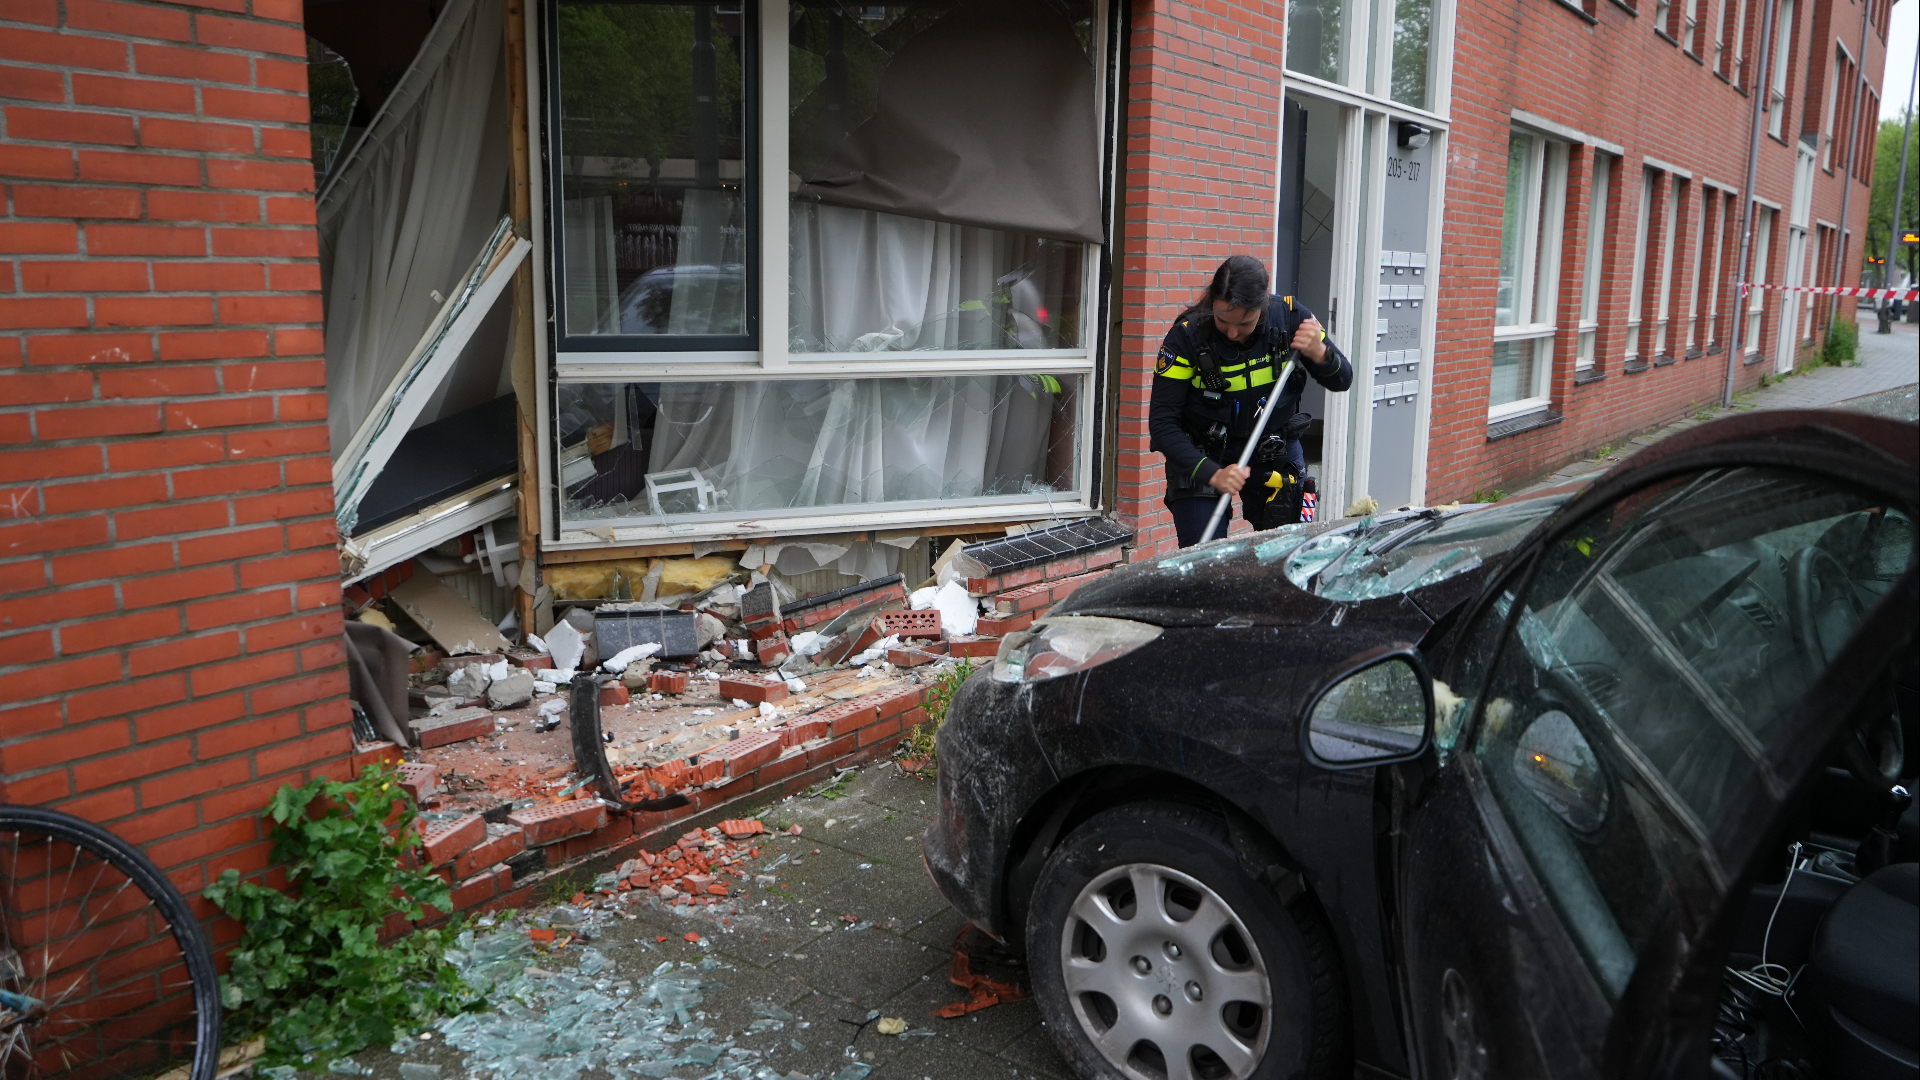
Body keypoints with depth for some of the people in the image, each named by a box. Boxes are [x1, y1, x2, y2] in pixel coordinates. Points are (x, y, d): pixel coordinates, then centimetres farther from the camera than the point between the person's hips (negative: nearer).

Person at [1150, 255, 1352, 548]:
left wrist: (1319, 354, -26)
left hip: (1275, 452, 3)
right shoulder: (1187, 336, -22)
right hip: (1203, 456, -2)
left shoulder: (1290, 317, -15)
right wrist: (1212, 474, -31)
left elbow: (1342, 381, -3)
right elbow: (1162, 424, -20)